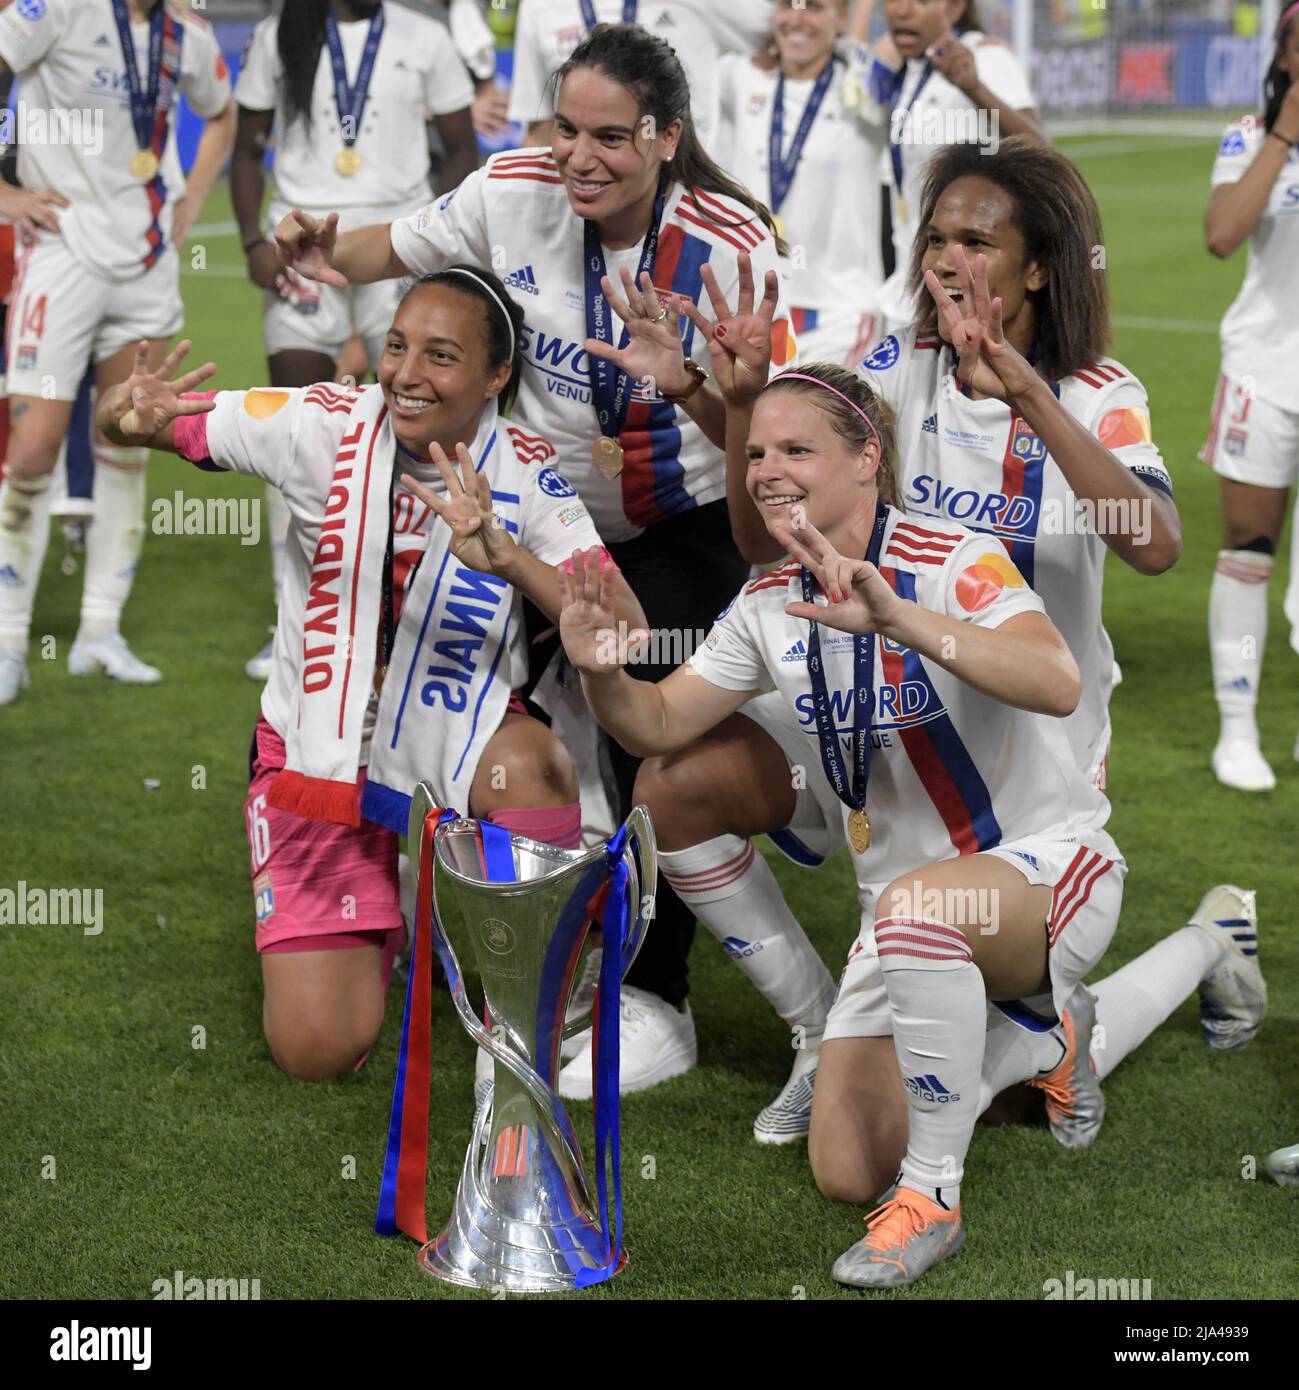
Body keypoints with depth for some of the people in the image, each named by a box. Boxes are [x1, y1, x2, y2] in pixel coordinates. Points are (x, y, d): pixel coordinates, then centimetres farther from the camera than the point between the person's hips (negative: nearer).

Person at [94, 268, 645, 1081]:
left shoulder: (524, 470, -12)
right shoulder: (323, 425, -12)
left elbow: (625, 633, -21)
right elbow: (128, 420, -6)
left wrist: (506, 556, -38)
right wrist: (134, 418, -32)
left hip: (458, 755, 0)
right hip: (317, 762, 1)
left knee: (529, 766, -38)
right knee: (319, 1052, -5)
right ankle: (381, 923, 31)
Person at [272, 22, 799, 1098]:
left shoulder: (731, 242, -22)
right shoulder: (515, 193, -15)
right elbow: (398, 247, 5)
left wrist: (690, 384, -42)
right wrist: (325, 252, -17)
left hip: (686, 533, -4)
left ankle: (655, 1003, 1)